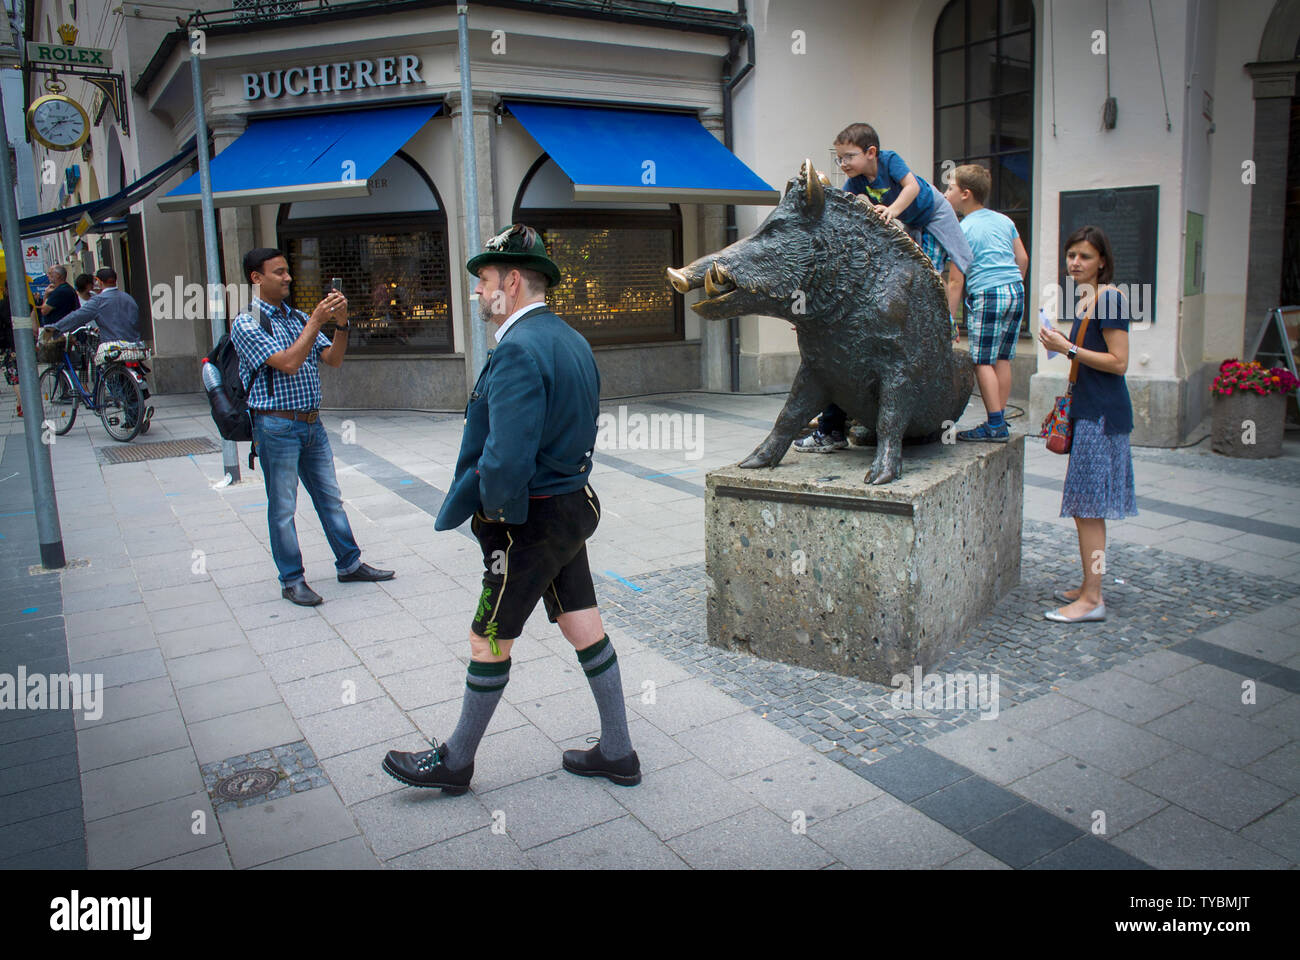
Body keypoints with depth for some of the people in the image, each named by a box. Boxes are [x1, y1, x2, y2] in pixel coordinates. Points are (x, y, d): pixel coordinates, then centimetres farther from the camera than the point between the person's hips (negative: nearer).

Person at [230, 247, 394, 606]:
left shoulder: (298, 318, 12)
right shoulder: (246, 324, -8)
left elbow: (333, 359, 5)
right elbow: (288, 363, -20)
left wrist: (341, 323, -10)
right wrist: (317, 321, -18)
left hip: (312, 424, 7)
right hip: (277, 425, -6)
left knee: (331, 498, 13)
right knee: (283, 508, 3)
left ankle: (350, 564, 25)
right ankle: (291, 580, 14)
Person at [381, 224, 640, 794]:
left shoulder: (519, 350, -22)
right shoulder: (570, 340, 9)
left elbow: (507, 459, -32)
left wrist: (496, 508, -12)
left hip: (528, 524, -9)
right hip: (572, 506, 9)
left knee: (488, 643, 7)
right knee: (585, 631, 15)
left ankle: (455, 761, 25)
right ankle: (617, 753, 27)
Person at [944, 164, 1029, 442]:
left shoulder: (963, 229, -4)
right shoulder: (1004, 220, 14)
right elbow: (1022, 259, 16)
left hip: (986, 295, -7)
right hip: (1015, 291, 7)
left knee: (983, 361, -4)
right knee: (1003, 359, 9)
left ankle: (995, 425, -8)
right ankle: (999, 422, 11)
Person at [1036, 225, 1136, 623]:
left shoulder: (1110, 298, -12)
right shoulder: (1084, 300, 15)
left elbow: (1118, 362, -17)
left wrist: (1068, 348, -16)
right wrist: (1060, 343, 9)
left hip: (1102, 413, -10)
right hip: (1088, 411, 10)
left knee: (1088, 507, -8)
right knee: (1085, 507, 12)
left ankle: (1092, 600, -3)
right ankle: (1089, 588, 20)